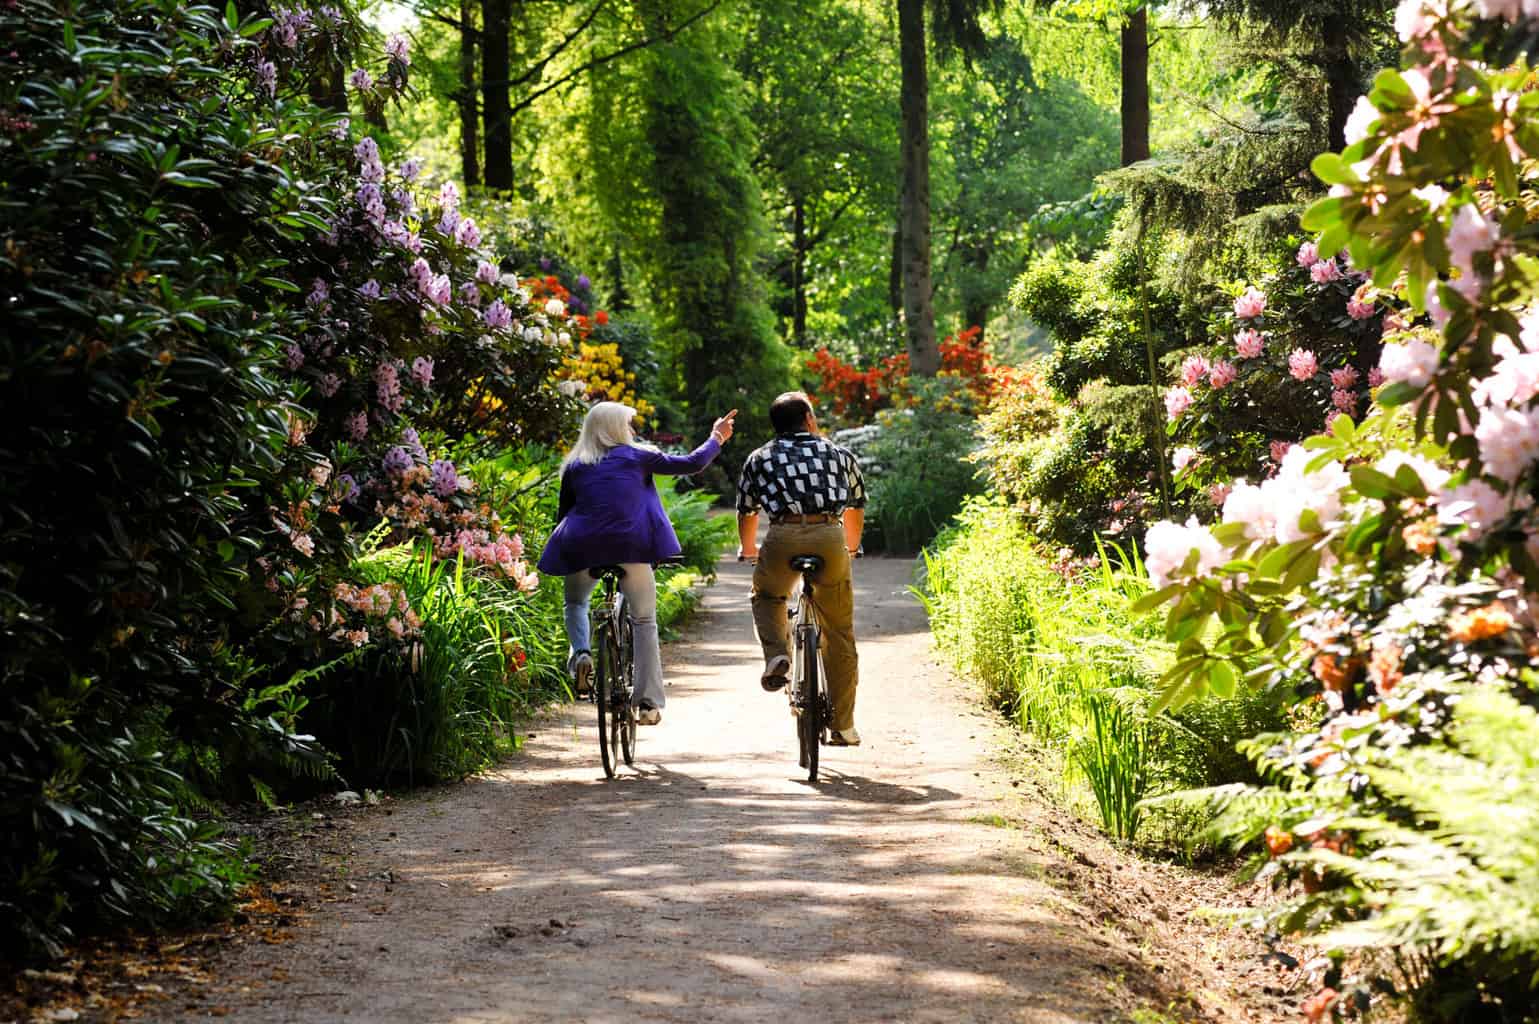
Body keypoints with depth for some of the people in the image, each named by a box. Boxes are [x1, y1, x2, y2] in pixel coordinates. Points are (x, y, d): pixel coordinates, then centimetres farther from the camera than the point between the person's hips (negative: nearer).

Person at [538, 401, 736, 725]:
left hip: (584, 548, 1)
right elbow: (692, 464, 12)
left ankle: (581, 653, -2)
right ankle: (649, 701, 4)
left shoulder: (575, 467, 13)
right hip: (631, 547, -1)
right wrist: (717, 439, 28)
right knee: (644, 621, 11)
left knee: (575, 604, 27)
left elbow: (563, 515, 18)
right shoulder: (637, 456, 9)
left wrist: (565, 552, 32)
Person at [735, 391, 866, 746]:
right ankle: (843, 727, 15)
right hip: (829, 536, 0)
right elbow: (856, 511, 33)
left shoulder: (759, 459, 22)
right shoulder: (840, 455, 24)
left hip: (784, 537, 0)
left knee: (766, 596, 31)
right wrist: (850, 547, 52)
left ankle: (777, 655, 2)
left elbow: (746, 514, 29)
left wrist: (748, 549, 49)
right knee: (839, 634, 12)